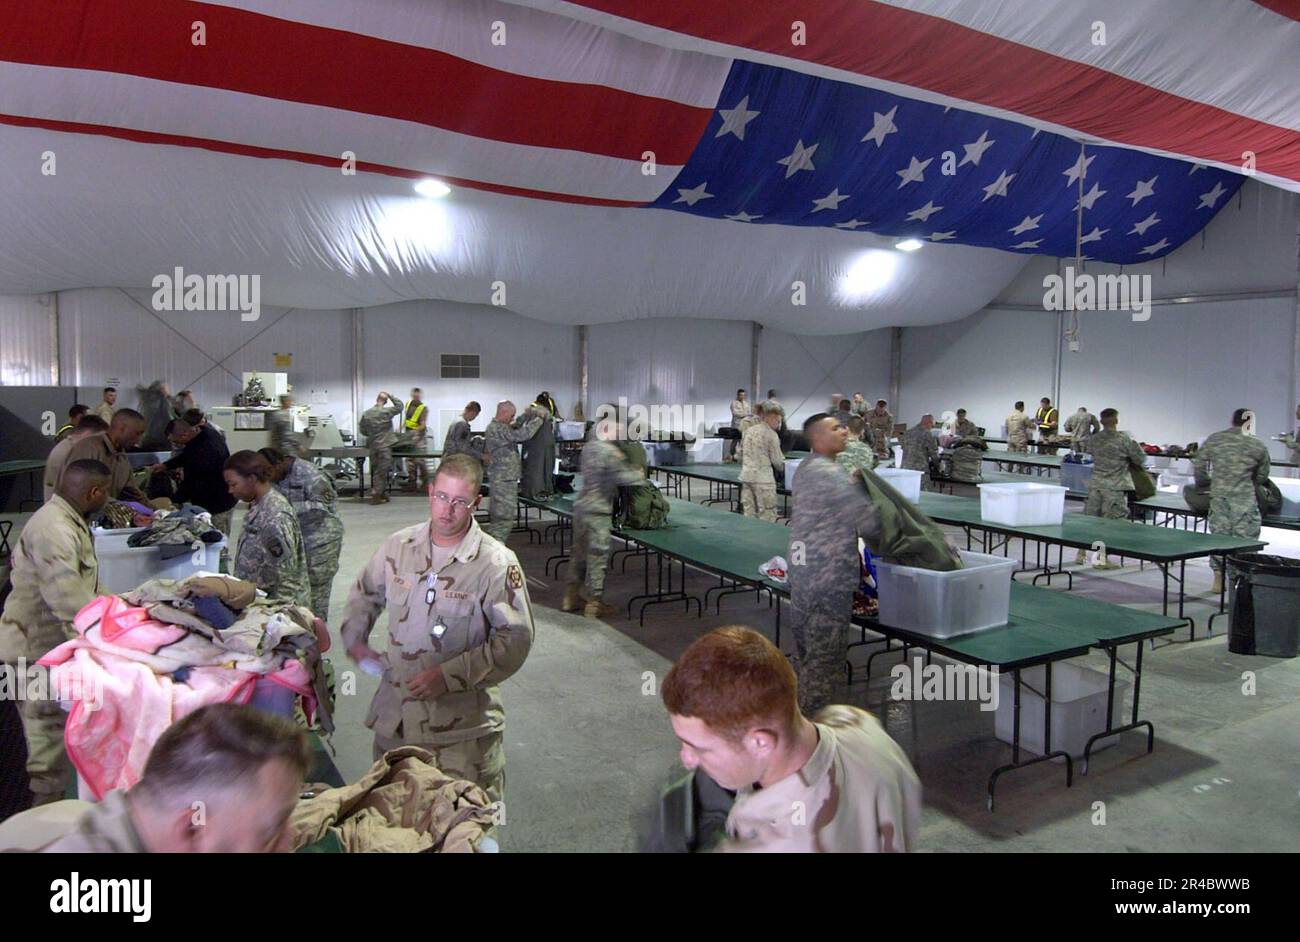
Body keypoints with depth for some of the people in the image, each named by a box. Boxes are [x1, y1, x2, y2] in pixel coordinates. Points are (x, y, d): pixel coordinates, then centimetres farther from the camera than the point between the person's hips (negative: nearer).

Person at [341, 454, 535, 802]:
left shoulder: (497, 563, -14)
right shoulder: (399, 546, 1)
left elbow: (515, 640, -15)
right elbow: (364, 595, 21)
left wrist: (449, 675, -20)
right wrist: (354, 640, 7)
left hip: (463, 723, -4)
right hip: (395, 715, 4)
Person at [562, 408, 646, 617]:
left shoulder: (588, 447, 9)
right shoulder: (610, 451, -16)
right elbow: (624, 476, -21)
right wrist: (640, 474, 0)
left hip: (581, 505, 8)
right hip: (598, 511, -8)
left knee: (578, 552, 16)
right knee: (597, 557, 2)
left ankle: (571, 596, 26)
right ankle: (594, 603, 9)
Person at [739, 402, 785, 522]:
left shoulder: (749, 430, 9)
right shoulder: (771, 434, -10)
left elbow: (740, 452, 16)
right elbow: (777, 461, -5)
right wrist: (782, 465, 15)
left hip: (746, 475, 7)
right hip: (763, 478, -7)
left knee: (748, 514, 11)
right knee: (767, 516, -1)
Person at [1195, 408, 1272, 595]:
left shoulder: (1213, 440, 4)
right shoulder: (1258, 446, 1)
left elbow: (1198, 465, 6)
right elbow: (1262, 476, 10)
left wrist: (1204, 482, 22)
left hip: (1218, 494, 2)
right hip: (1244, 497, -2)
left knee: (1218, 534, 9)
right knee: (1245, 537, 5)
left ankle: (1218, 579, 15)